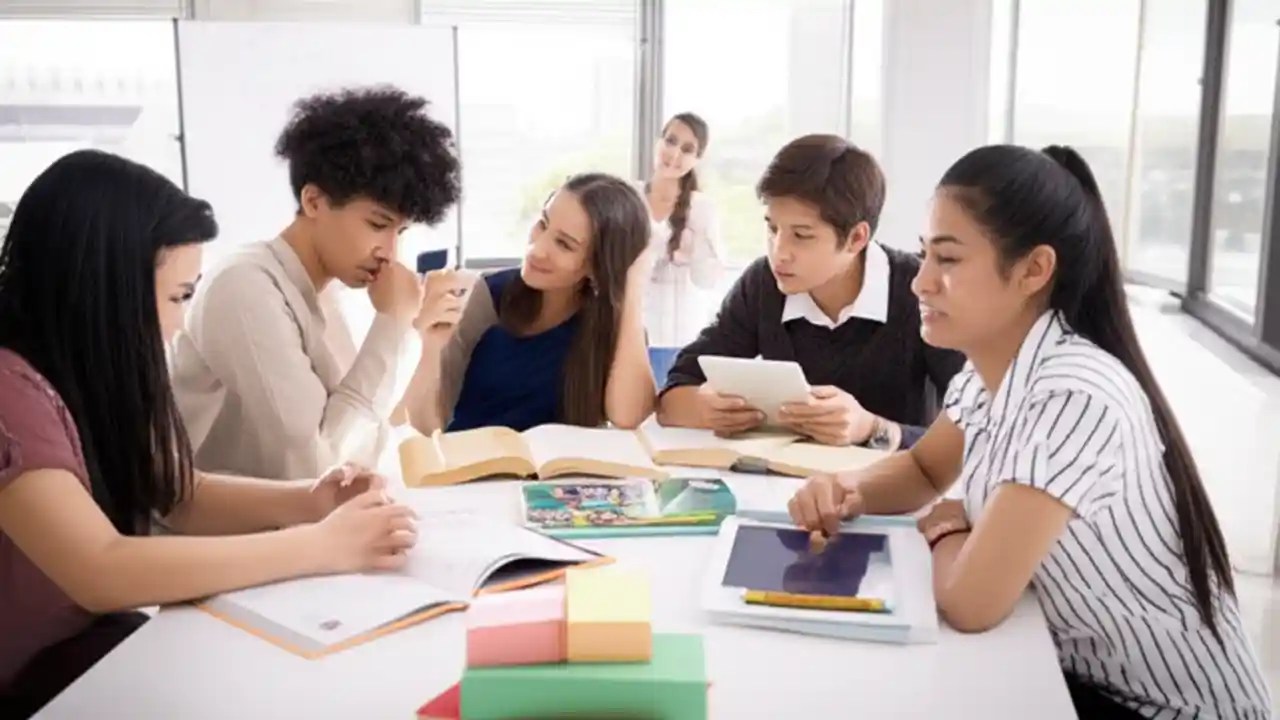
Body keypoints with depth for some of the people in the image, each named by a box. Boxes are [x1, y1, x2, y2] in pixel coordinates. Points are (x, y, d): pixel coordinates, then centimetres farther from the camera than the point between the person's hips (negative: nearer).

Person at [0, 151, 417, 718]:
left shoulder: (97, 367, 1)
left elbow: (181, 495, 9)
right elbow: (102, 572, -35)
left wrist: (307, 503, -10)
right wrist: (322, 545, -31)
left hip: (94, 644, 7)